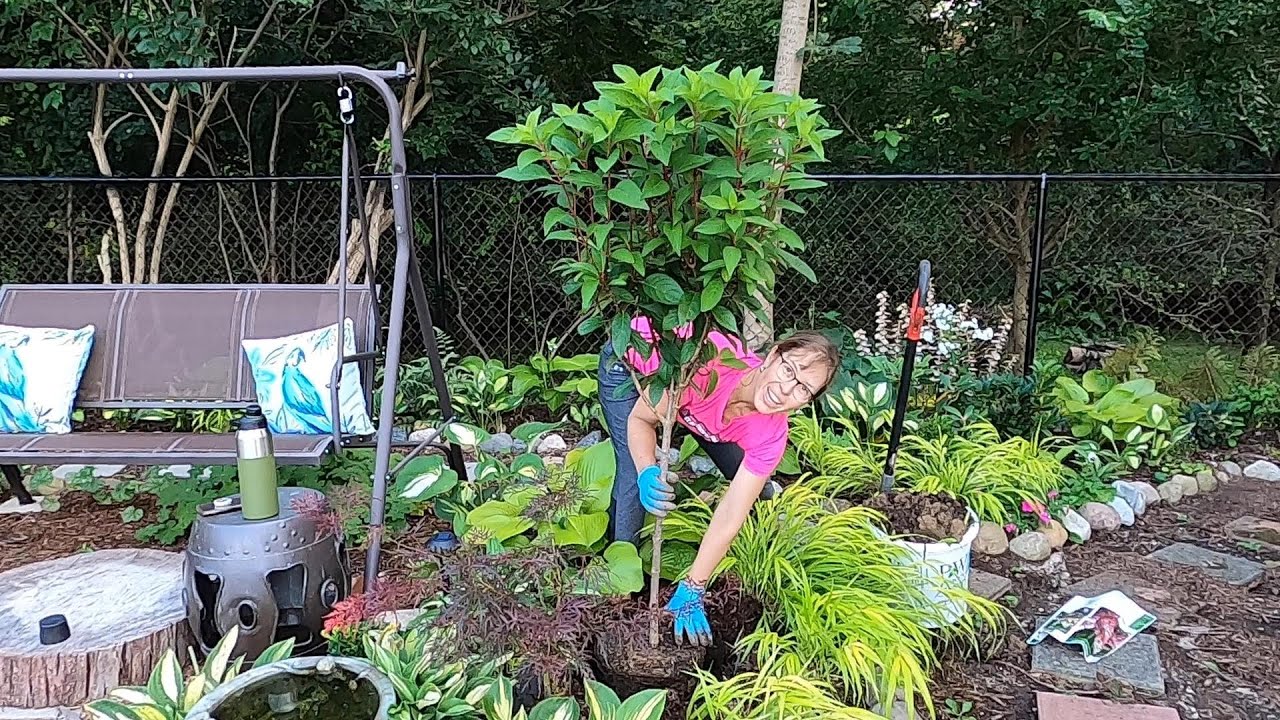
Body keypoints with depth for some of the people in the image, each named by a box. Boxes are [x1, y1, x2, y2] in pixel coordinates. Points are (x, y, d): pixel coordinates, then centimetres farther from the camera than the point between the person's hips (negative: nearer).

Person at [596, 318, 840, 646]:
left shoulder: (770, 434, -31)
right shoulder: (709, 359, -45)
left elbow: (731, 516, -27)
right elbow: (640, 419, -31)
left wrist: (691, 591, -27)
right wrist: (648, 472, -51)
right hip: (628, 363, -3)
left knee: (748, 480, 1)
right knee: (634, 477, -21)